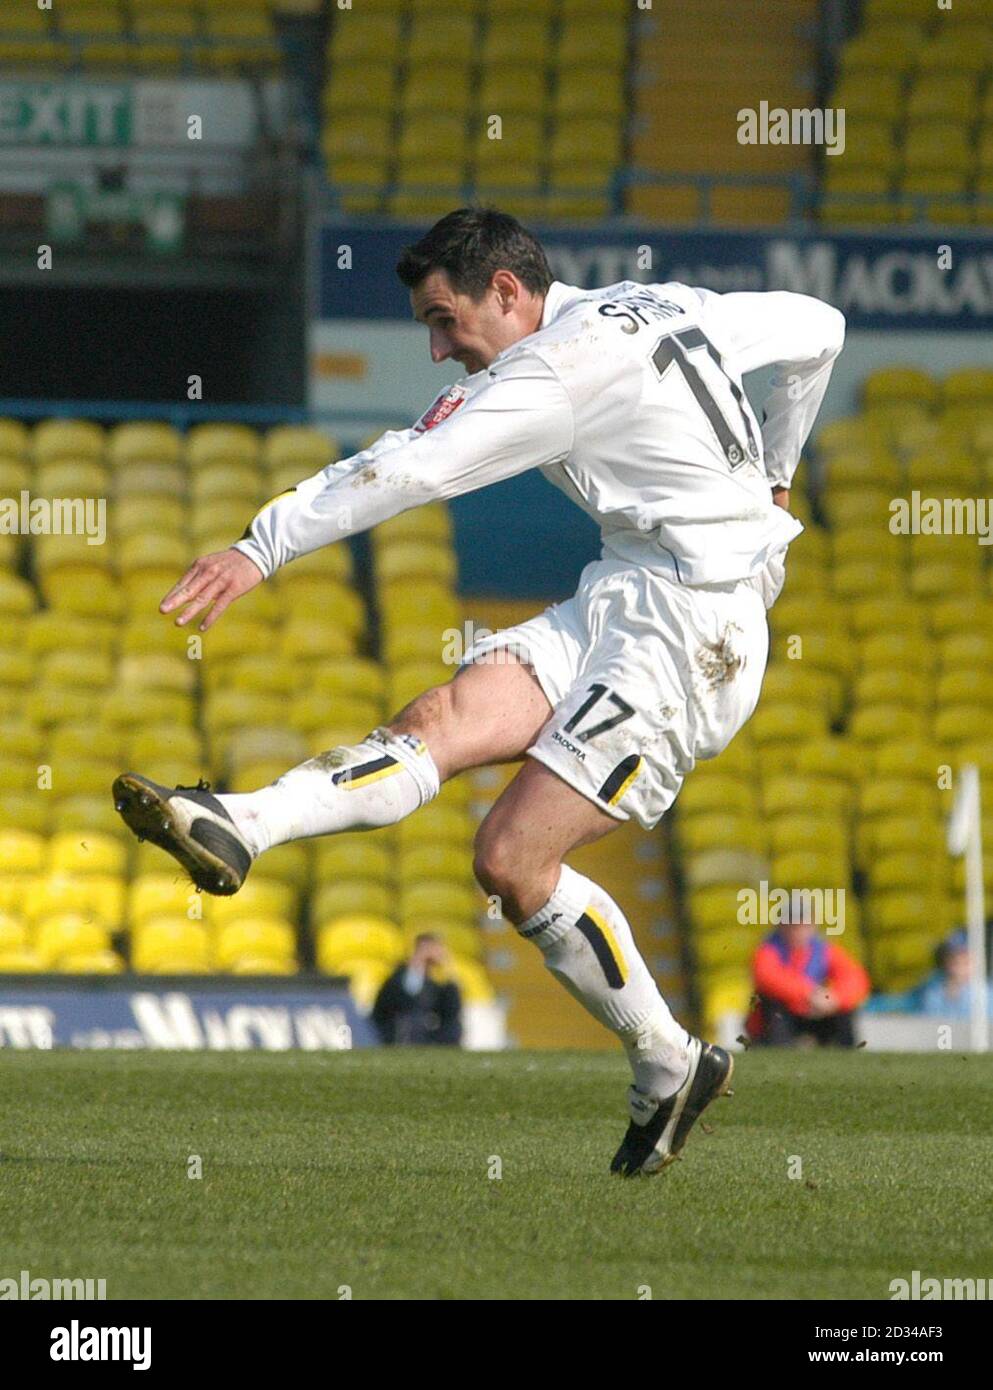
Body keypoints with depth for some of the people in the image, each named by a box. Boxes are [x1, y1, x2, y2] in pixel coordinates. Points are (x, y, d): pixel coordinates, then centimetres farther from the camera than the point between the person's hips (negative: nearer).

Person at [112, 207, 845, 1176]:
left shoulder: (563, 367, -11)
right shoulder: (664, 308, 16)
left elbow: (409, 468, -18)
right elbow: (817, 330, 29)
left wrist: (263, 545, -18)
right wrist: (769, 476, 43)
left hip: (692, 627, -9)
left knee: (512, 859, -18)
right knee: (448, 715, -15)